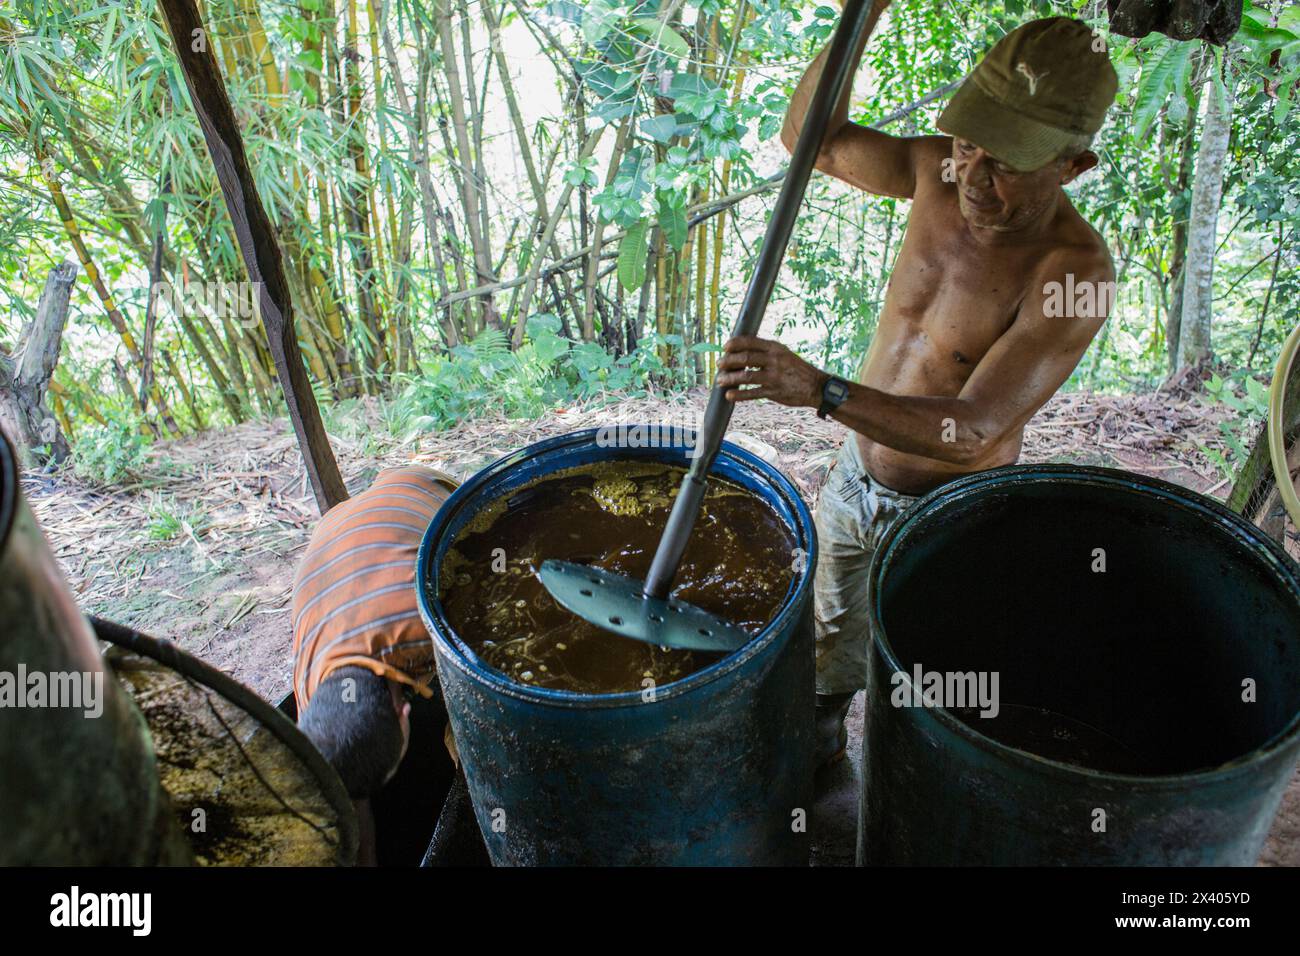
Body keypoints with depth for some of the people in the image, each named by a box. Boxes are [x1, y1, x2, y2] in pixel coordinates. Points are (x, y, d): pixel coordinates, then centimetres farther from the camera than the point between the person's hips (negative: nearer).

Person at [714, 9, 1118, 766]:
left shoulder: (1075, 273, -30)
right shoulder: (943, 173, -14)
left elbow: (971, 432, -35)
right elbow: (812, 136, -2)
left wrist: (819, 390, -47)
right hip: (856, 476, 6)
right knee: (831, 635, 28)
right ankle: (820, 736, 58)